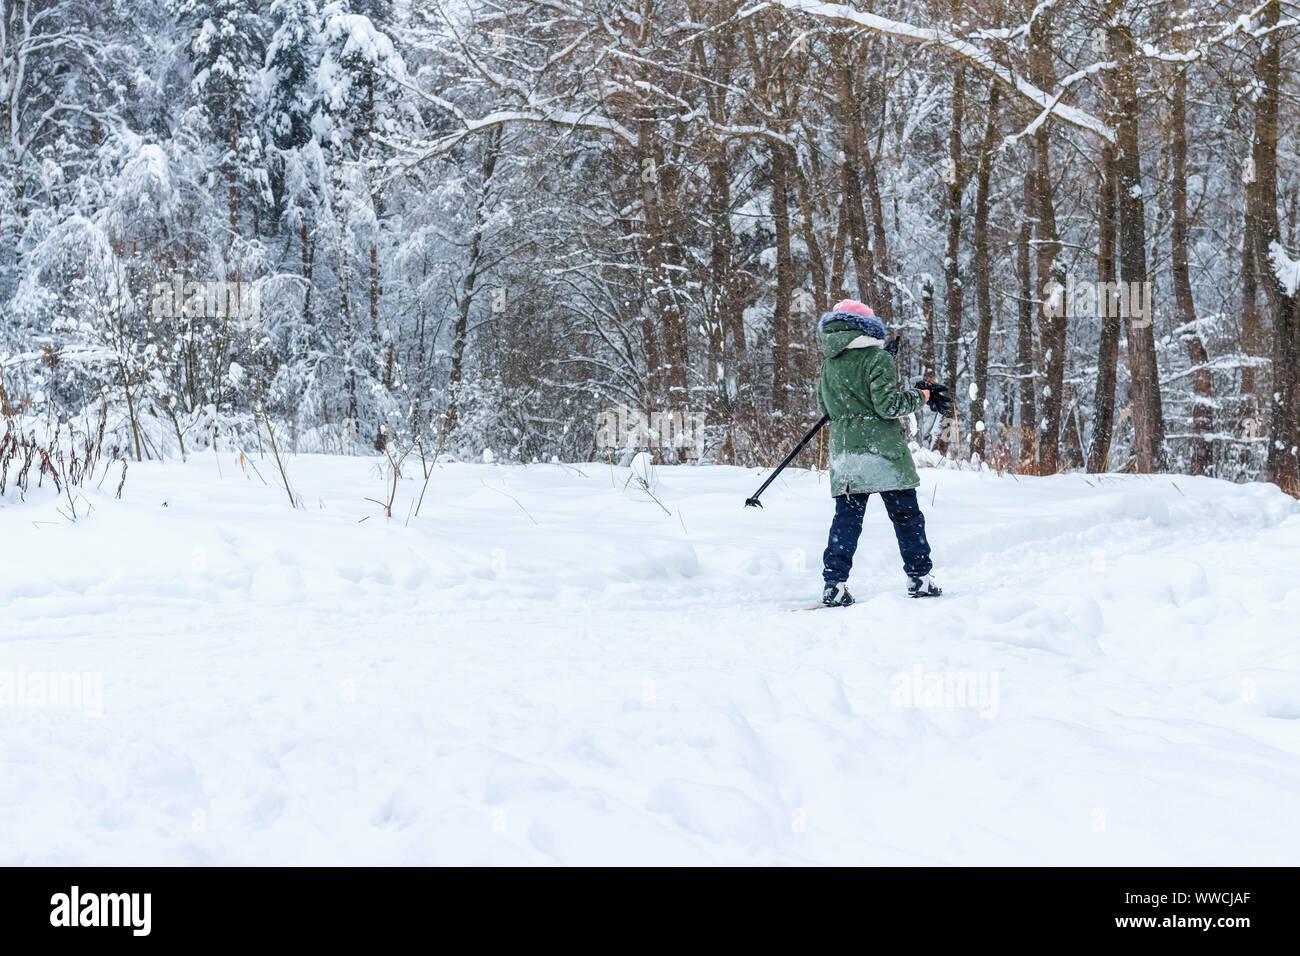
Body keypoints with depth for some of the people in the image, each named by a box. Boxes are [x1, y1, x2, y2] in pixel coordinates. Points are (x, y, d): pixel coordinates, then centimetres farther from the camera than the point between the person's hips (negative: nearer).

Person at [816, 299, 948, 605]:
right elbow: (888, 404, -14)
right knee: (906, 514, 8)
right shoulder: (877, 358, -7)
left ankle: (834, 584, -5)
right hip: (882, 449, -4)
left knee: (846, 518, 5)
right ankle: (919, 576, 13)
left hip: (844, 451, 5)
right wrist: (922, 395, 0)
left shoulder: (829, 365, 10)